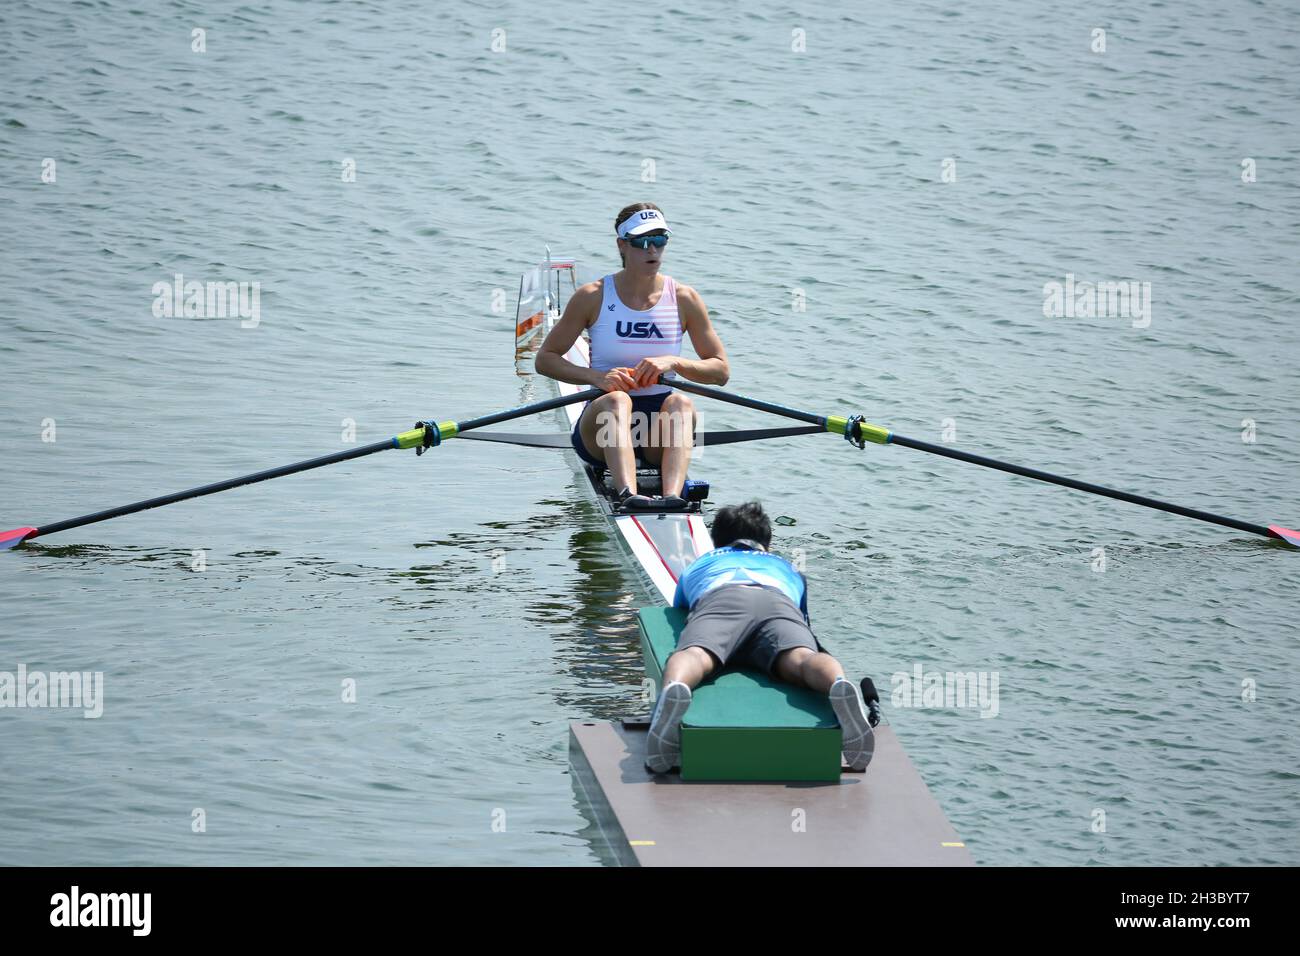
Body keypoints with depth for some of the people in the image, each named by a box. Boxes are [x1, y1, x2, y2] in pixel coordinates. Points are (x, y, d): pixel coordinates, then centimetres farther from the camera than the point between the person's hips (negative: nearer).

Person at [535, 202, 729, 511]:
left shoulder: (684, 299, 6)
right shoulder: (593, 297, 2)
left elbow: (721, 371, 6)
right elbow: (545, 358, 3)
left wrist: (673, 363, -14)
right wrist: (596, 377, -15)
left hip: (659, 427, 1)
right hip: (601, 425, -1)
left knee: (680, 403, -32)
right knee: (617, 400, -35)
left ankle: (672, 496, -58)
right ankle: (627, 495, -61)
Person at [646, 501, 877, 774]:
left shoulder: (698, 565, 46)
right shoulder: (788, 569, 48)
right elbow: (803, 621, 57)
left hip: (720, 598, 0)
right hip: (779, 600, 0)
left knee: (694, 655, -31)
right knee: (800, 659, -30)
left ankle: (673, 691, -69)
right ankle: (840, 688, -67)